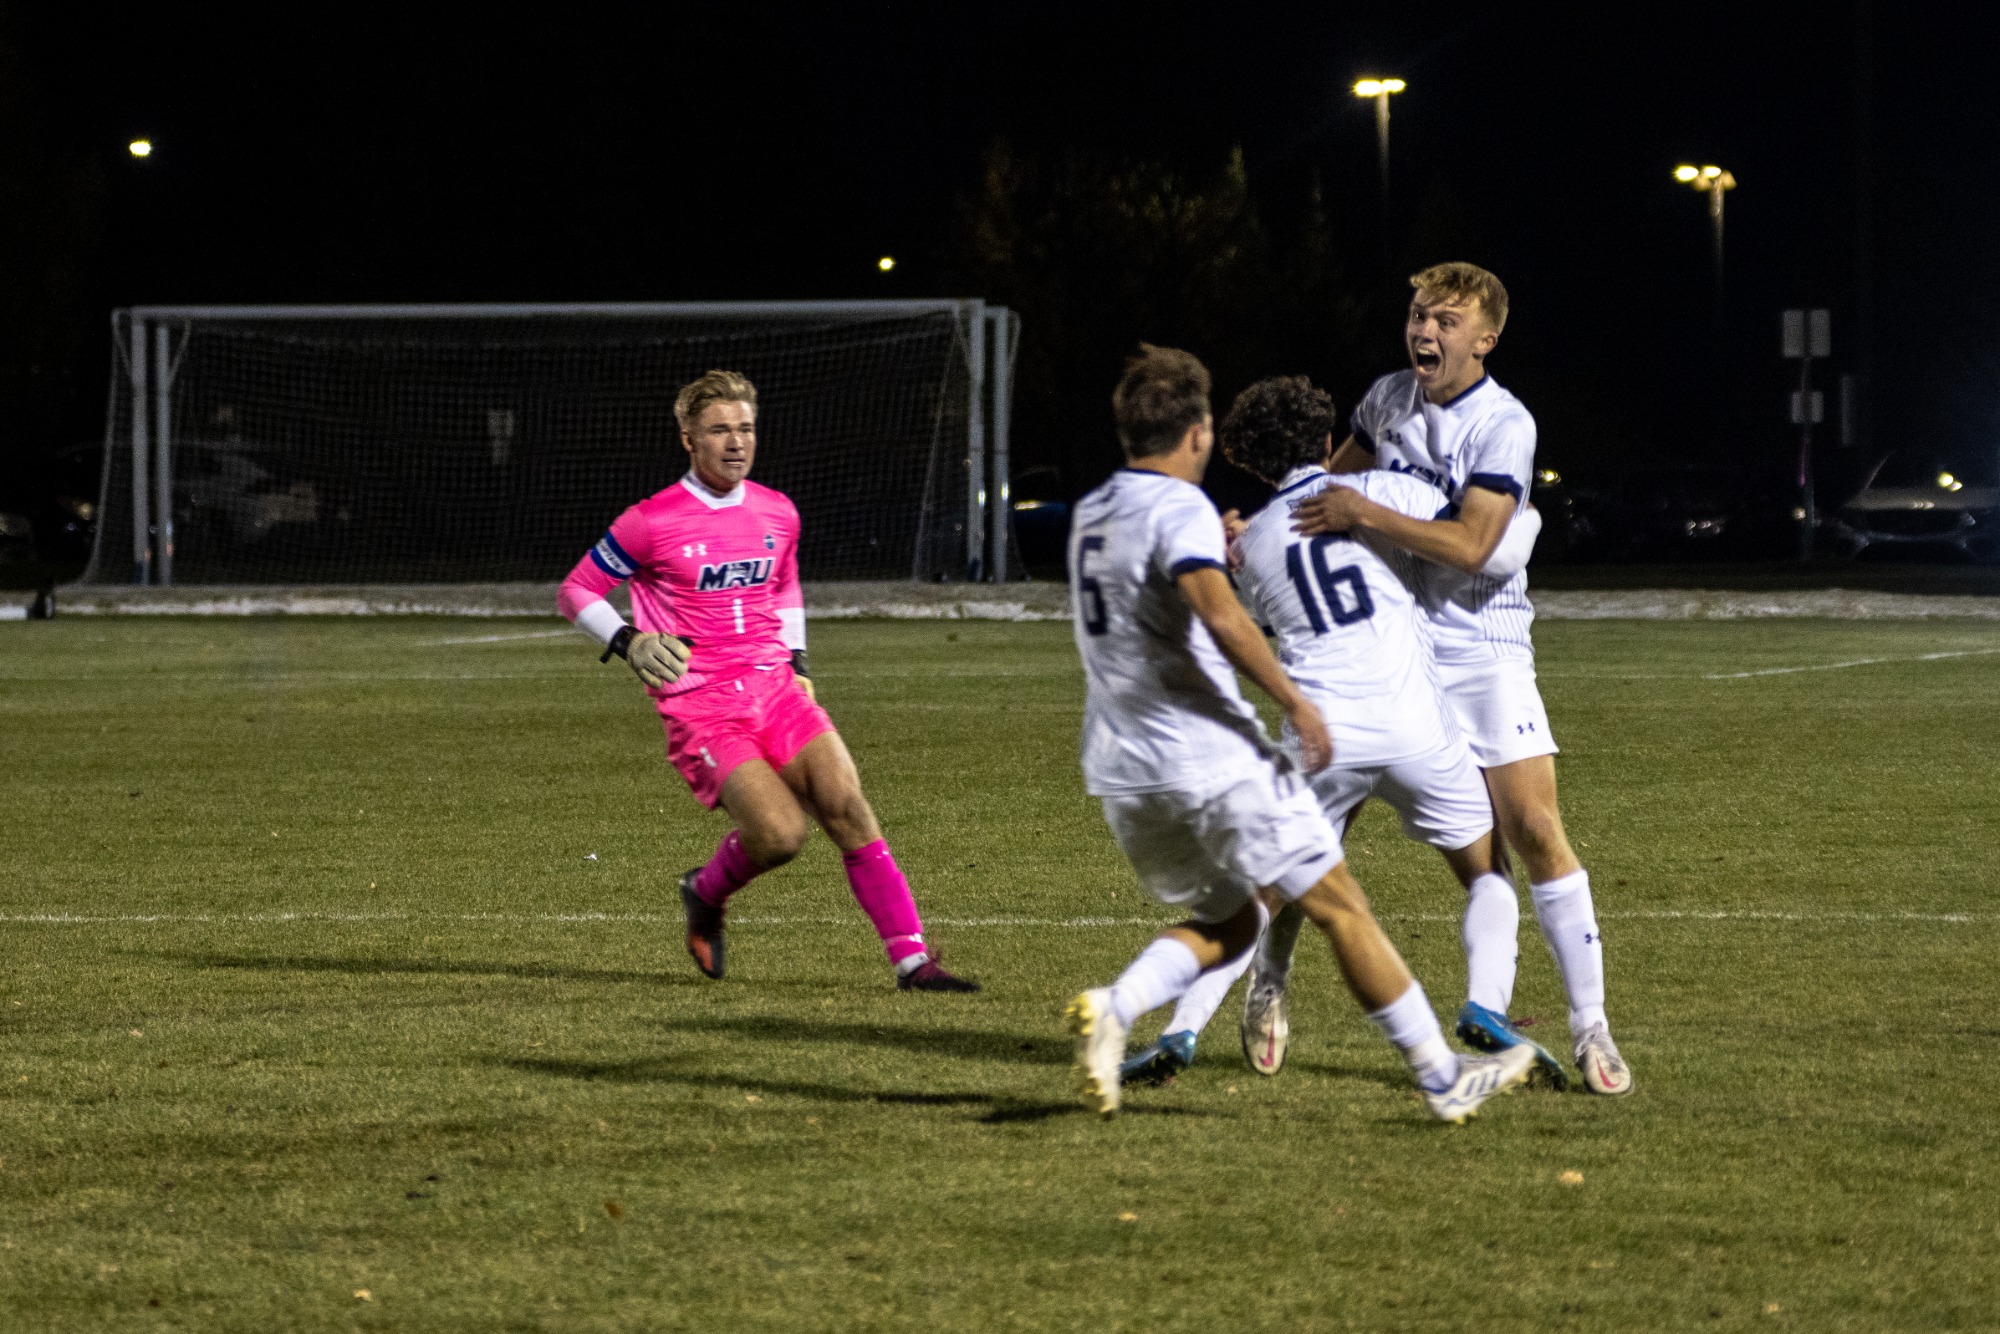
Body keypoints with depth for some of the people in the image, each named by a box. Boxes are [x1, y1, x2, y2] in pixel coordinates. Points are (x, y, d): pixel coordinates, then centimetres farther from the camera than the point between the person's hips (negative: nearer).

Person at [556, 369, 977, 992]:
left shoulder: (778, 513, 11)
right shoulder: (652, 522, -5)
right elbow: (576, 591, 4)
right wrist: (629, 641, -13)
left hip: (775, 690, 5)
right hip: (699, 708, -5)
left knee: (847, 806, -15)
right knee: (781, 832, -21)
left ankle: (911, 958, -14)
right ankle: (706, 893, 12)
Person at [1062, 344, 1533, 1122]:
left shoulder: (1090, 515, 15)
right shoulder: (1181, 510, -11)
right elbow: (1219, 614, -28)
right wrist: (1294, 701, -24)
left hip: (1121, 773, 8)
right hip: (1210, 759, -8)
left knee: (1228, 922, 19)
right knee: (1339, 907, 1)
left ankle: (1112, 1008, -8)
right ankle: (1443, 1079, 4)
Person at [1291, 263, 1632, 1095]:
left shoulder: (1504, 426, -12)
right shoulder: (1388, 399, 5)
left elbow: (1470, 547, -23)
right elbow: (1332, 479, 25)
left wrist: (1362, 514, -24)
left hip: (1481, 651, -4)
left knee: (1534, 829, -10)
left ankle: (1590, 1027, -3)